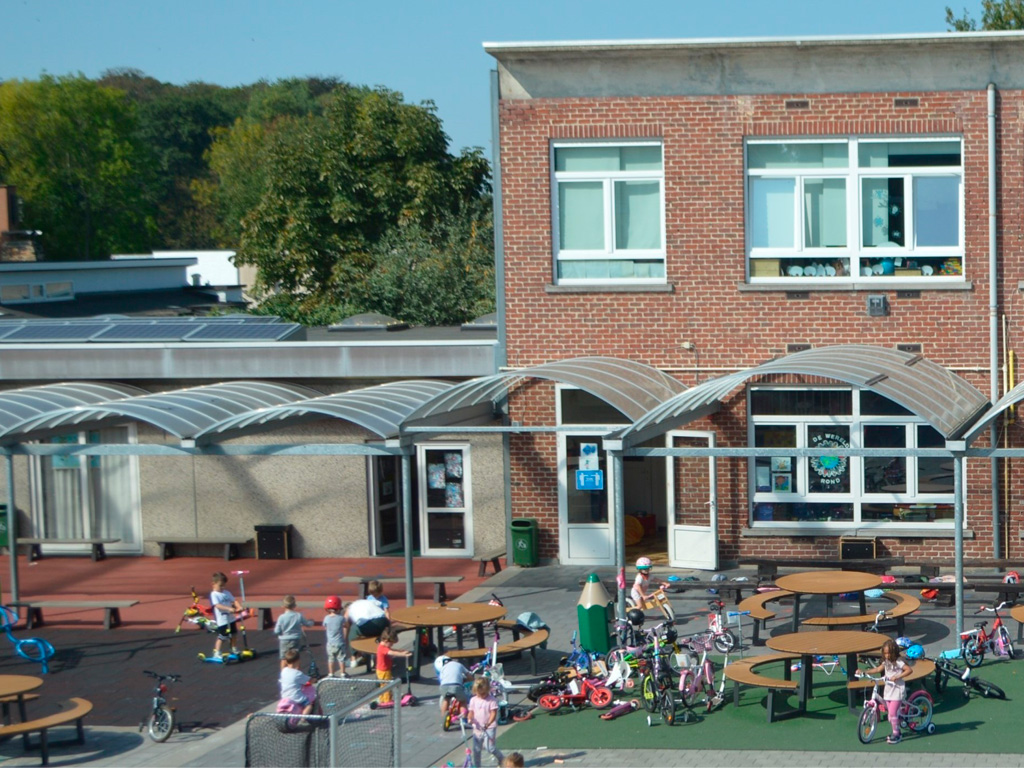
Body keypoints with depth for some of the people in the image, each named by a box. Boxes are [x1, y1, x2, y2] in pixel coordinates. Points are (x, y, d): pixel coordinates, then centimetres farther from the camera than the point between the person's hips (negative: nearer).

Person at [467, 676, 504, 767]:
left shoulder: (491, 700, -9)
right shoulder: (473, 700, 5)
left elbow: (493, 713, -15)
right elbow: (471, 712, 5)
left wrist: (488, 723, -31)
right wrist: (470, 719, -18)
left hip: (489, 728, -5)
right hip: (477, 728, 5)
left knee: (490, 747, -13)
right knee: (476, 749, 8)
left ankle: (502, 760, 9)